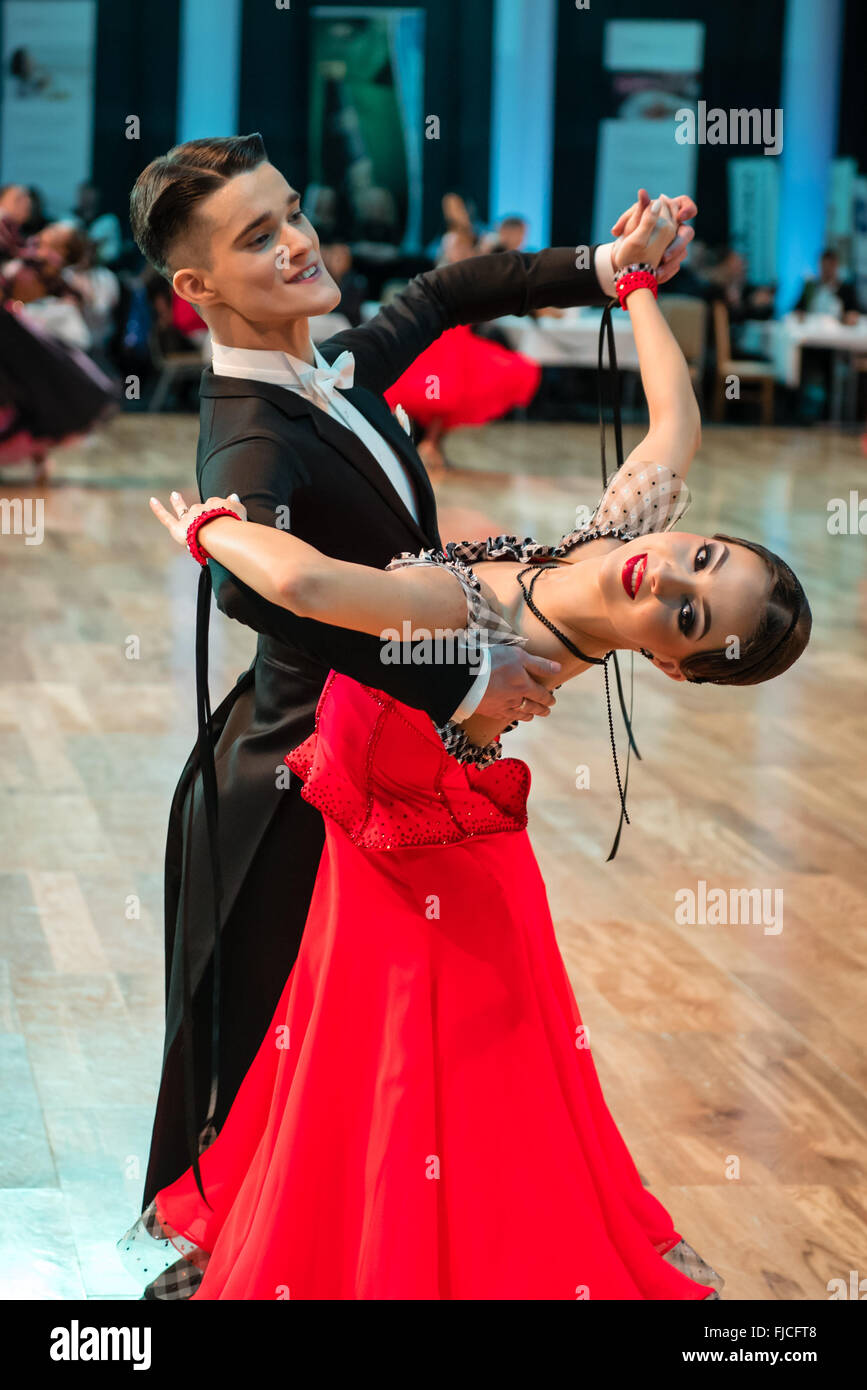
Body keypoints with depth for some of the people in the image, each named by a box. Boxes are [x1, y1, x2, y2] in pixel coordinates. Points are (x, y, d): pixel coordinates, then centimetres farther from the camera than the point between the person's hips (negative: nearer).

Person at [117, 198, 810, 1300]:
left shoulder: (494, 634, -43)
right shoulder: (638, 515, -23)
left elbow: (304, 582, -52)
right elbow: (678, 416, -3)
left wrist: (208, 530, -33)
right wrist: (636, 281, 5)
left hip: (400, 856, -8)